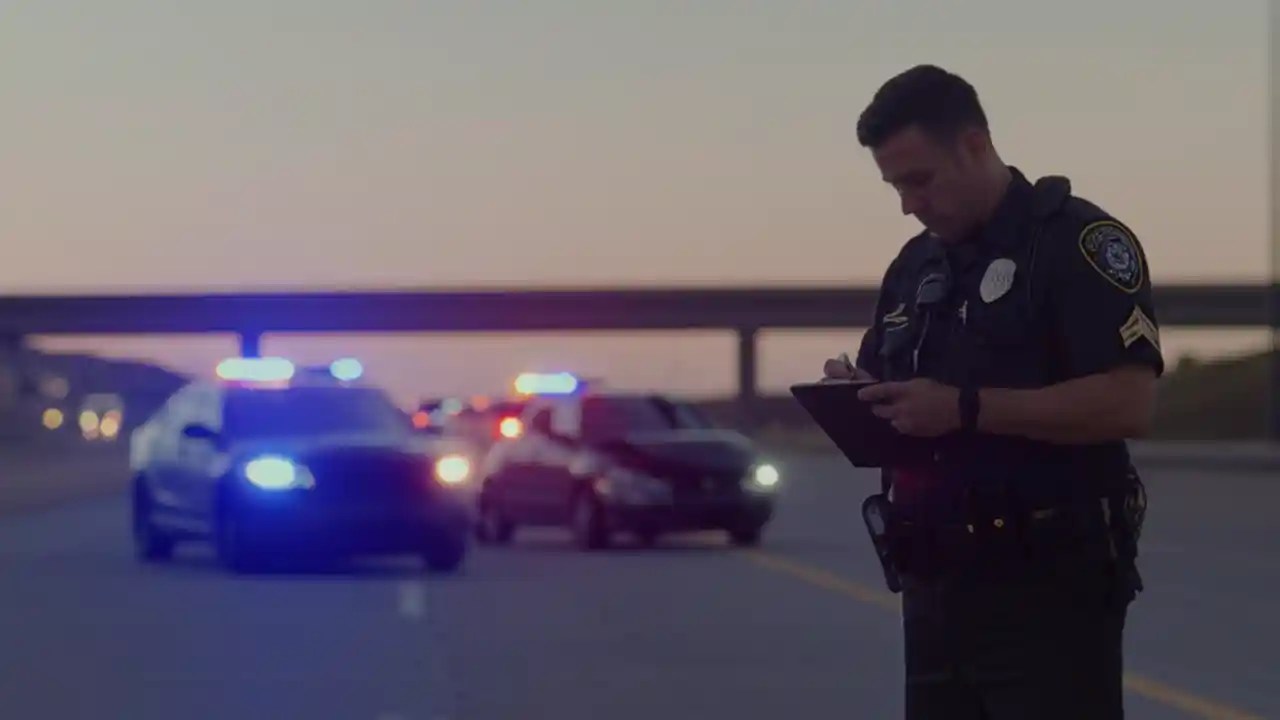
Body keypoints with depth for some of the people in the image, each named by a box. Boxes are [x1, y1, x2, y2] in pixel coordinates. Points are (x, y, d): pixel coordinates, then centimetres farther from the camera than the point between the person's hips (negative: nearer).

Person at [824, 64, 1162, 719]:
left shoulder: (1077, 241, -8)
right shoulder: (914, 266, 17)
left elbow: (1128, 404, -18)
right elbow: (893, 399, 25)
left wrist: (966, 407, -22)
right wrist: (858, 398, 1)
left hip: (1048, 589, -8)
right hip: (936, 588, 8)